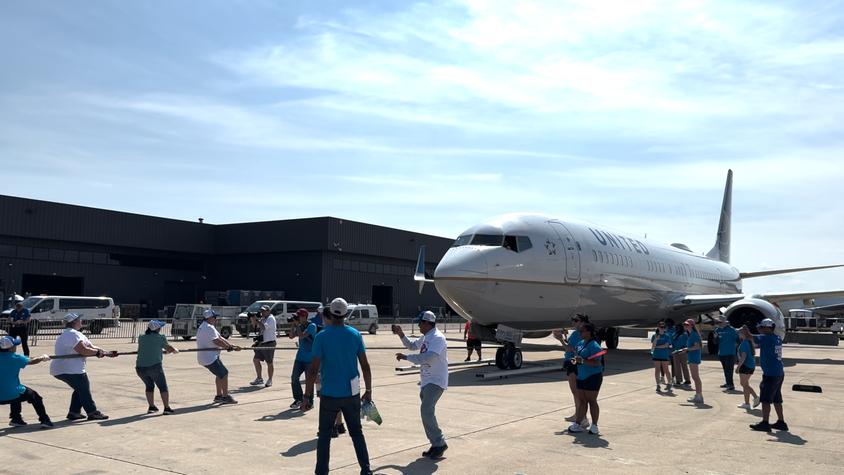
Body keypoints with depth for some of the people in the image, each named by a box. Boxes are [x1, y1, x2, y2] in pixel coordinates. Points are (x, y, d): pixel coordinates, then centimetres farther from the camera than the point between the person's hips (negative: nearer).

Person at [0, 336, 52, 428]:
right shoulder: (16, 358, -10)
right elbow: (32, 361, 6)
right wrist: (43, 358, 26)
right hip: (12, 395, -5)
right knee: (34, 396, 18)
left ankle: (16, 418, 33)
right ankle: (45, 420, 12)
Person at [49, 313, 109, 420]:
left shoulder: (77, 334, 18)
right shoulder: (72, 334, -17)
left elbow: (90, 346, 11)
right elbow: (83, 350, -26)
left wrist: (100, 351, -7)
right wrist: (98, 352, -12)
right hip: (69, 370, -11)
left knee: (80, 388, 20)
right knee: (84, 389, -2)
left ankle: (74, 412, 23)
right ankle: (92, 412, 5)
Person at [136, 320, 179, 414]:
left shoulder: (141, 337, 11)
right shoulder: (160, 337, -3)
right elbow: (169, 349, 8)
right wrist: (176, 351, 30)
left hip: (140, 367, 5)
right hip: (154, 367, -5)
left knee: (149, 386, 24)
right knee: (163, 387, 9)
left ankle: (151, 407, 24)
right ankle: (167, 408, 9)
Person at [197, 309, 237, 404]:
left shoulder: (204, 327, 19)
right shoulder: (208, 327, -17)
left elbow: (220, 338, 14)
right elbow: (216, 341, -21)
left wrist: (230, 345, 5)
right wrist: (228, 347, -7)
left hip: (205, 357, 11)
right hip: (209, 358, -11)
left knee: (220, 374, 19)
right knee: (224, 374, -7)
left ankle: (219, 396, 24)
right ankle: (225, 397, -4)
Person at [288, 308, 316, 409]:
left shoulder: (312, 326, -12)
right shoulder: (300, 326, 9)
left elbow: (302, 336, -23)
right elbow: (291, 336, 6)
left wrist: (296, 325, -14)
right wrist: (292, 325, -4)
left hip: (309, 358, -7)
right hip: (300, 357, 7)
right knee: (294, 377, 2)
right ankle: (298, 399, 16)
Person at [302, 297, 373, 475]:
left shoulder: (321, 337, -11)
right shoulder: (355, 334, -2)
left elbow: (313, 369, -13)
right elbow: (365, 366, 1)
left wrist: (307, 396, -6)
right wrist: (368, 390, 11)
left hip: (330, 394, -3)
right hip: (352, 393, 3)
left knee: (324, 435, 11)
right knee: (357, 432, 16)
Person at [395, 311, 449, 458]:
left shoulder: (437, 338, -18)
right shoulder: (425, 337, 12)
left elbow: (428, 357, -29)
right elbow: (412, 345, 29)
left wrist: (406, 357, -24)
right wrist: (400, 334, 15)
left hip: (436, 381, -10)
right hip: (426, 381, 10)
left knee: (426, 411, -19)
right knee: (427, 412, 10)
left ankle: (439, 443, -9)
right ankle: (436, 444, 18)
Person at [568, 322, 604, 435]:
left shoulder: (594, 346, -17)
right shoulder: (580, 344, 10)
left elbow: (597, 363, -23)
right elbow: (574, 352, 26)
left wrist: (582, 361, -29)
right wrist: (576, 360, 5)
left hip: (593, 377, -8)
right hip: (581, 376, 8)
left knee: (591, 401, 0)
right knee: (582, 401, 11)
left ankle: (594, 426, 11)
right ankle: (578, 424, 14)